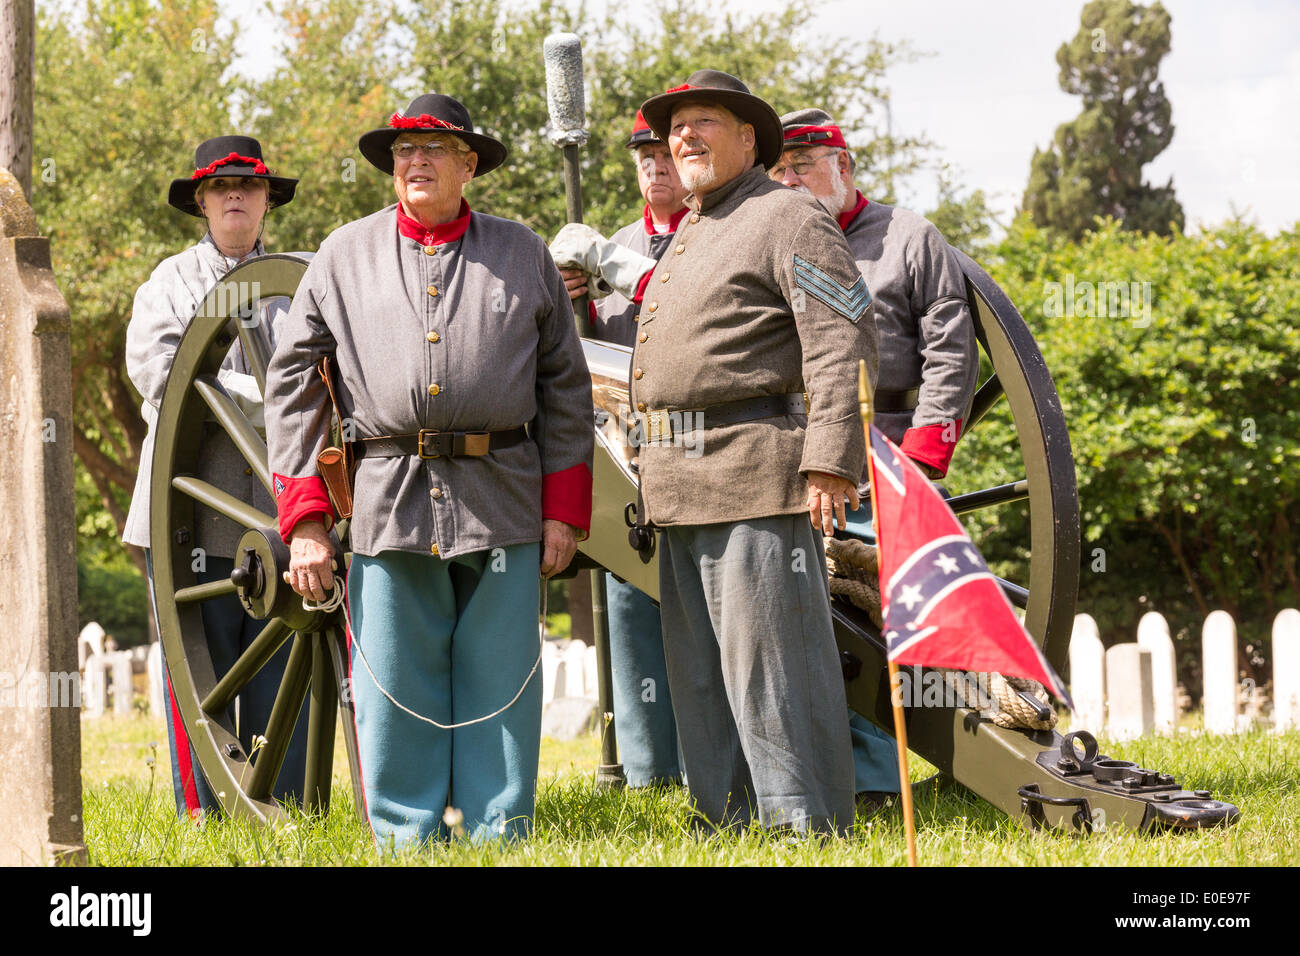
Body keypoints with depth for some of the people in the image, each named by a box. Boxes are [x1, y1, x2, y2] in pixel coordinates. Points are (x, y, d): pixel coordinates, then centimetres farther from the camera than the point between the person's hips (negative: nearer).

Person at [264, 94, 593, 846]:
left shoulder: (523, 255, 11)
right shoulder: (344, 256, 10)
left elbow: (567, 388, 12)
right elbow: (294, 388, 8)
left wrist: (564, 510, 3)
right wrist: (304, 521, -1)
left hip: (503, 505, 0)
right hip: (390, 504, 0)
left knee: (500, 689, 2)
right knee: (397, 695, 1)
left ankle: (498, 836, 10)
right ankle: (406, 839, 9)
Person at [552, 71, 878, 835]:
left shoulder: (789, 218, -6)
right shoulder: (690, 235, 22)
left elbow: (844, 345, -14)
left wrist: (830, 464, -21)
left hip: (755, 477, -10)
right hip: (681, 485, 10)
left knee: (769, 660, -9)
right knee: (699, 673, 12)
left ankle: (811, 829, -6)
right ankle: (731, 823, 18)